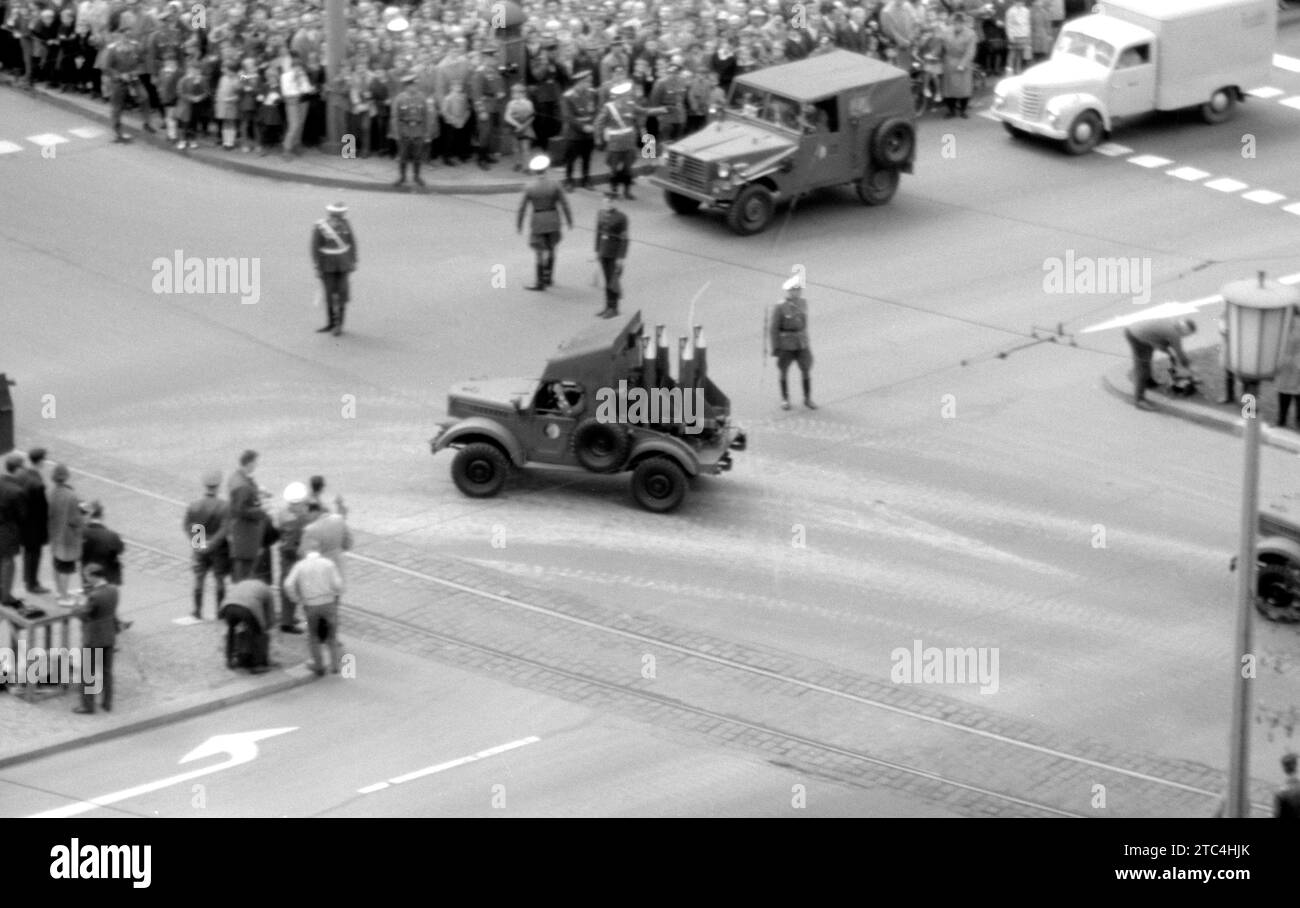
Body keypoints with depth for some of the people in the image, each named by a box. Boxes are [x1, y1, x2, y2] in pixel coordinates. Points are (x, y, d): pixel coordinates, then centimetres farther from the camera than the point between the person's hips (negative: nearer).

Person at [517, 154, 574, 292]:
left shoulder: (529, 189, -11)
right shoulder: (555, 187, -10)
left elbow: (522, 208, -6)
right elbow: (564, 205, -7)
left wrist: (519, 224, 6)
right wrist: (570, 221, 4)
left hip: (538, 222, -2)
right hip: (553, 222, 2)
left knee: (539, 253, 5)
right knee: (551, 249, 21)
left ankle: (540, 283, 6)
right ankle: (548, 277, 28)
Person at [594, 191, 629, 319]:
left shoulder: (621, 217, -16)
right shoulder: (601, 214, 3)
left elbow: (624, 238, -14)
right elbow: (598, 232, 11)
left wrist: (621, 257, -16)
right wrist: (597, 250, 11)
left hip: (615, 253, -6)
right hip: (604, 251, 6)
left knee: (613, 280, -1)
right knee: (607, 279, 12)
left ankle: (613, 308, 9)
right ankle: (608, 306, 19)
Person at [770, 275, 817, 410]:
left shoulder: (803, 303, -1)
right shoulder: (781, 307, -17)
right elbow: (774, 328, -11)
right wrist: (775, 348, -13)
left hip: (802, 344, 4)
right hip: (785, 345, -4)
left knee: (806, 371, 5)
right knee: (784, 372, 9)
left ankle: (807, 399, 18)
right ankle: (785, 400, 24)